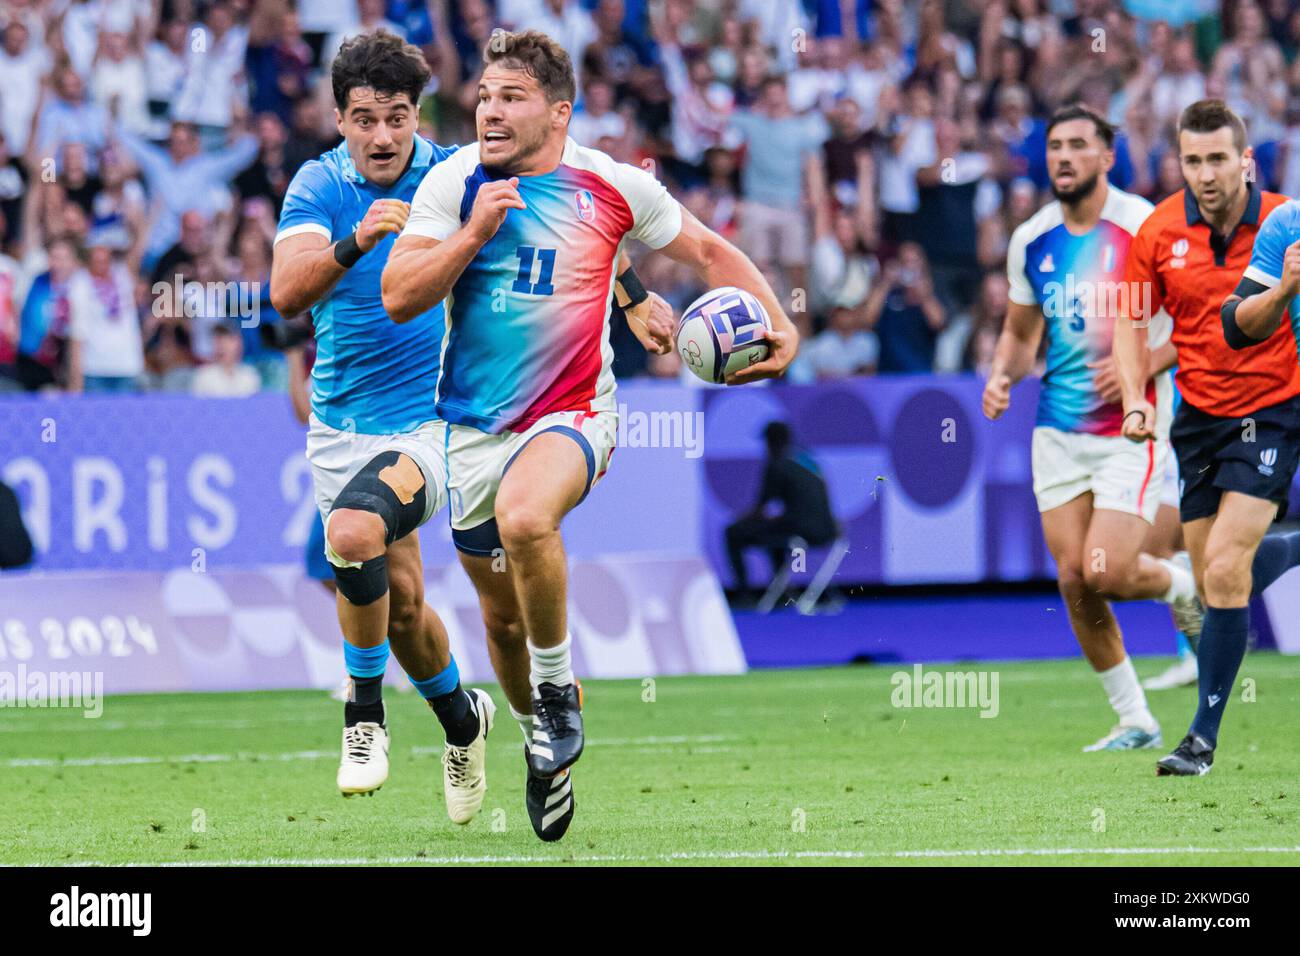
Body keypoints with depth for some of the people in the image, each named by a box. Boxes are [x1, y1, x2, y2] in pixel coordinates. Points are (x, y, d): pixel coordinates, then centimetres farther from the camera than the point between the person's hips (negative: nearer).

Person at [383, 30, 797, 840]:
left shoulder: (614, 187, -6)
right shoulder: (455, 182, -4)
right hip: (473, 426, 3)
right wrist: (475, 231, -21)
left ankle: (558, 690, -13)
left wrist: (778, 322, -4)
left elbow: (708, 251, 9)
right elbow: (399, 297, -10)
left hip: (572, 414, -3)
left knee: (525, 518, -35)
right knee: (501, 612, 11)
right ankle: (545, 750, 38)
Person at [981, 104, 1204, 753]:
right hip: (1058, 428, 5)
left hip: (1131, 427, -5)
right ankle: (1135, 722, 12)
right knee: (1073, 580, -1)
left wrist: (1144, 366, -20)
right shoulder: (1031, 241, 5)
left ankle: (1182, 582, 20)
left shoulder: (1146, 228, -11)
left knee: (1106, 574, -15)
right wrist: (1001, 376, -2)